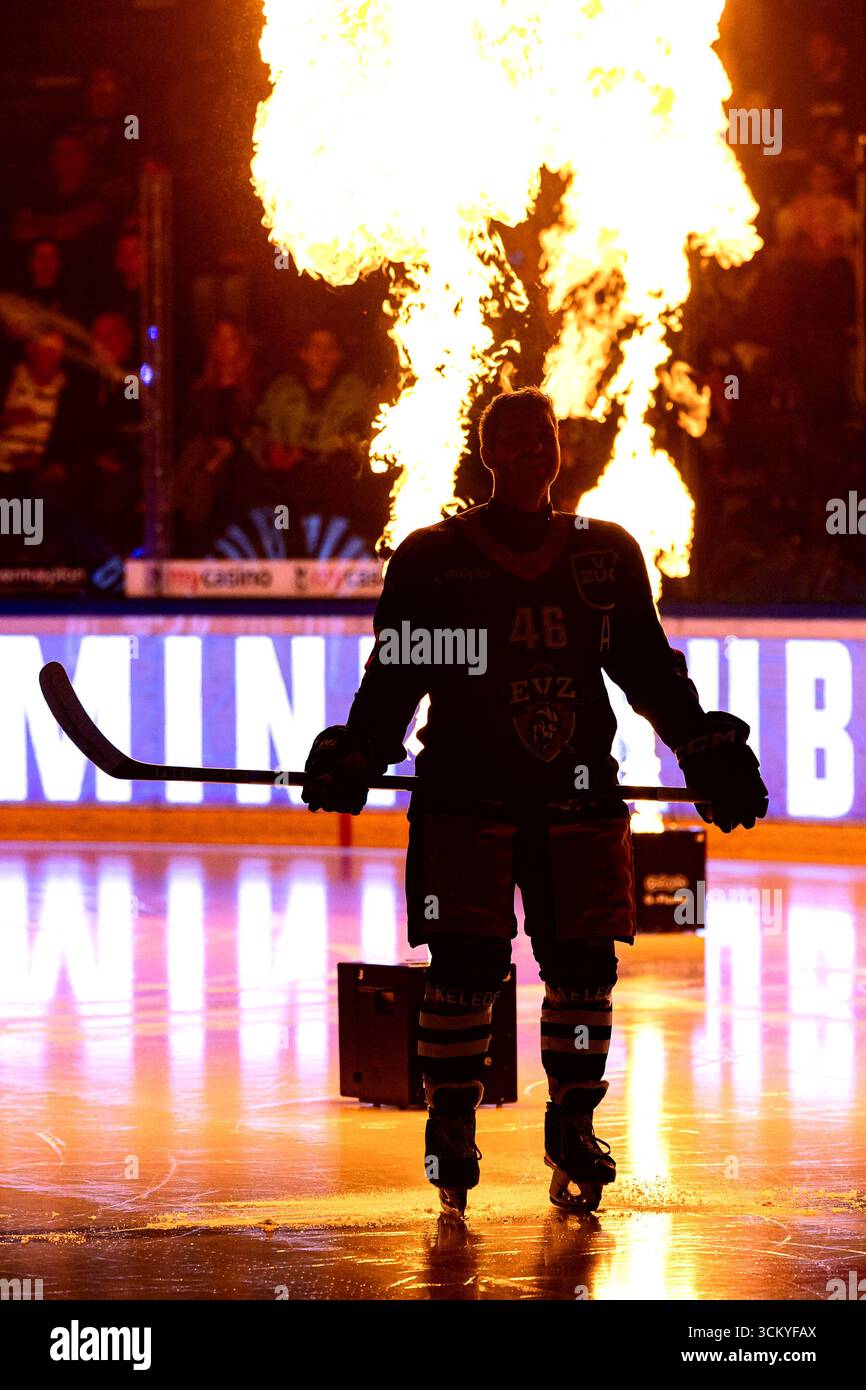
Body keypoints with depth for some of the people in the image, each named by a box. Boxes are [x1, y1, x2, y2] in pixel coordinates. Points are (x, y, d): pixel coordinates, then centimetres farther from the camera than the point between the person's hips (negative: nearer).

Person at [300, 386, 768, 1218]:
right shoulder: (432, 558, 5)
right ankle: (452, 1128, 3)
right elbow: (395, 676, 3)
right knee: (465, 963, -9)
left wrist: (706, 746, 6)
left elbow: (648, 667, 16)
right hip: (465, 793, -3)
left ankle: (572, 1126, 11)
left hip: (579, 795, 3)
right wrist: (356, 752, -10)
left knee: (584, 962, -2)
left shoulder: (607, 555, 13)